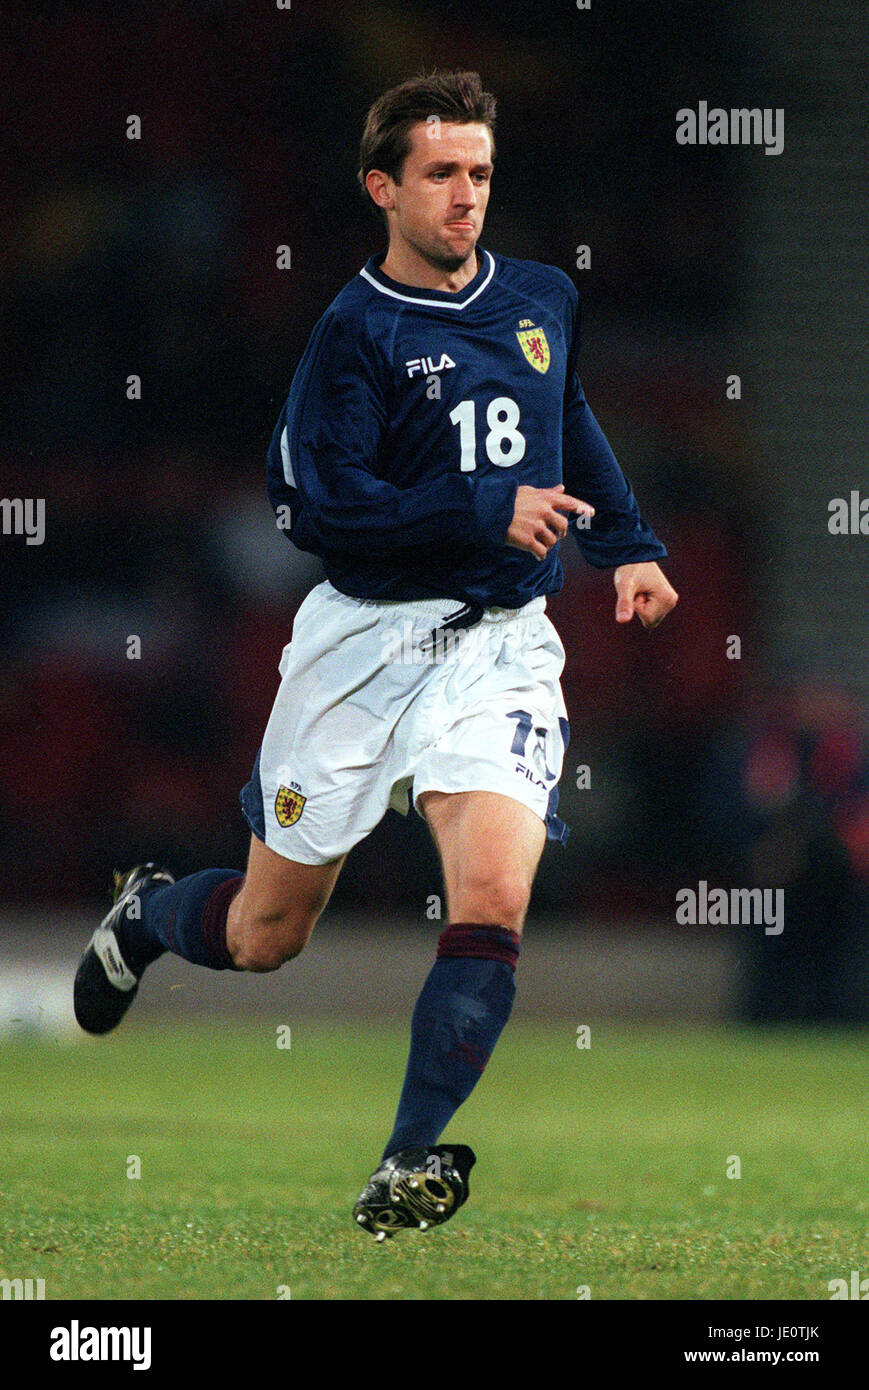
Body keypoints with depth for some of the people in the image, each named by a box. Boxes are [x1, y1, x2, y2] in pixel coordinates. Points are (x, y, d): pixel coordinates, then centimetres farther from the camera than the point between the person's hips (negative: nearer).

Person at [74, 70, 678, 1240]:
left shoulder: (545, 300, 7)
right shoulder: (358, 330, -10)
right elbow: (319, 507, -18)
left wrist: (627, 545, 16)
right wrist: (488, 512, -23)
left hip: (502, 643, 3)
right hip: (365, 638, -3)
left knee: (492, 902, -22)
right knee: (265, 935, 10)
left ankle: (415, 1159, -18)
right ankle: (145, 913, 45)